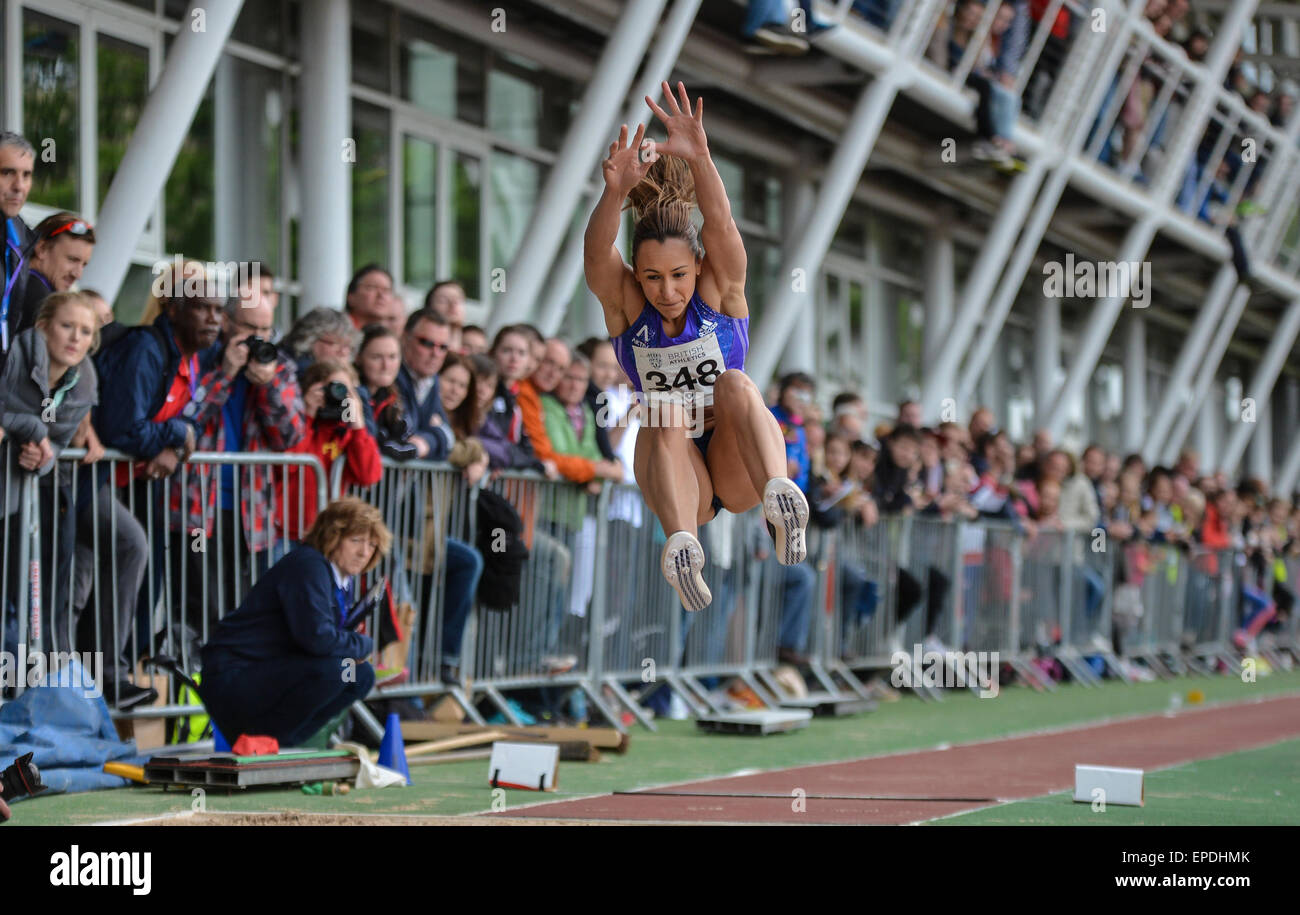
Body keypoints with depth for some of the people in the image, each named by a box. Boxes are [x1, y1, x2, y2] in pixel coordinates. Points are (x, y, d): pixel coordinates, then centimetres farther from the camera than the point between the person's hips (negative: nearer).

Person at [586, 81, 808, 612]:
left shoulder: (720, 287, -3)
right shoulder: (622, 300, -3)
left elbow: (720, 225, -23)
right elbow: (596, 252, -24)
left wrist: (699, 159, -42)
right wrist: (615, 191, -45)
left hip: (737, 468, 0)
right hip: (674, 470, 0)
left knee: (735, 384, -28)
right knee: (664, 416, -31)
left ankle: (780, 495, -54)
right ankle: (681, 542, -56)